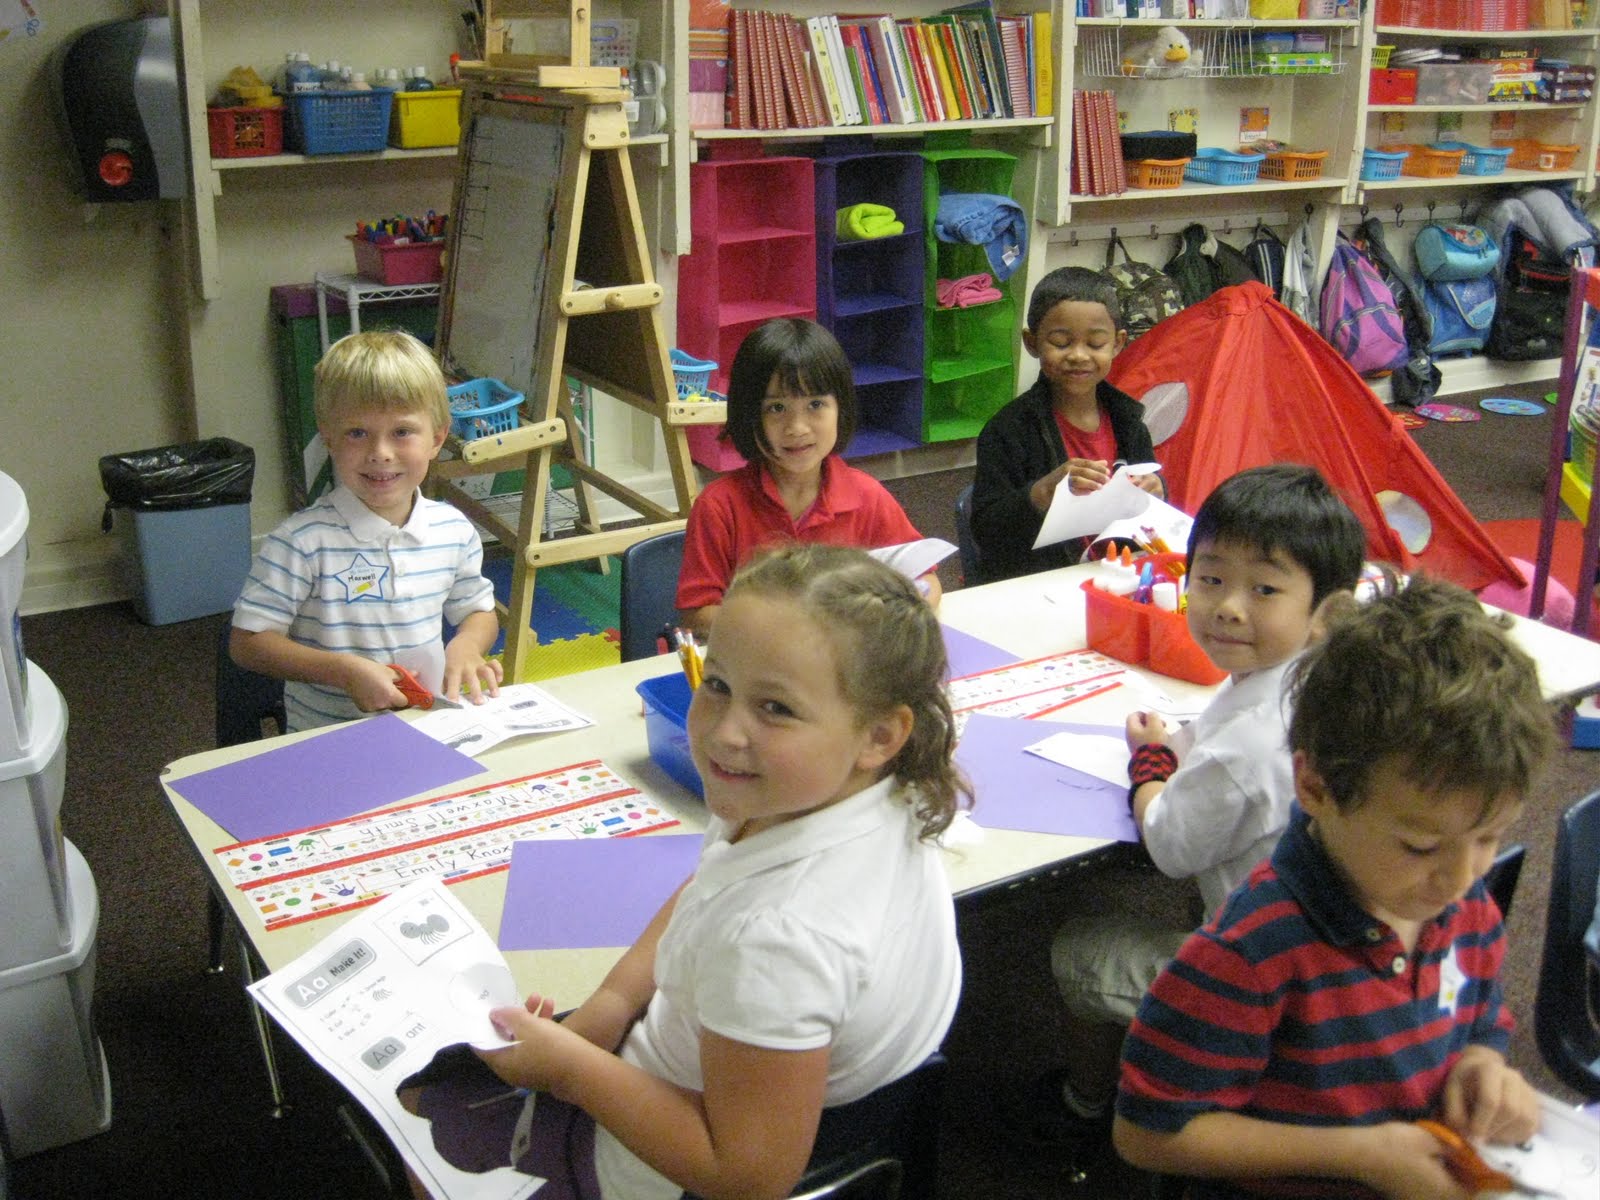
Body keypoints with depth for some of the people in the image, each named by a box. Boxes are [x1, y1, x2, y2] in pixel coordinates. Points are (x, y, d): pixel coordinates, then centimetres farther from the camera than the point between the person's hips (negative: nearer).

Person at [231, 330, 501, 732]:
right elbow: (247, 642, -8)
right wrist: (346, 670, -18)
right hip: (324, 741, -3)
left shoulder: (454, 531, 4)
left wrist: (466, 646, -4)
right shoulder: (304, 540, -10)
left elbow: (479, 611, 19)